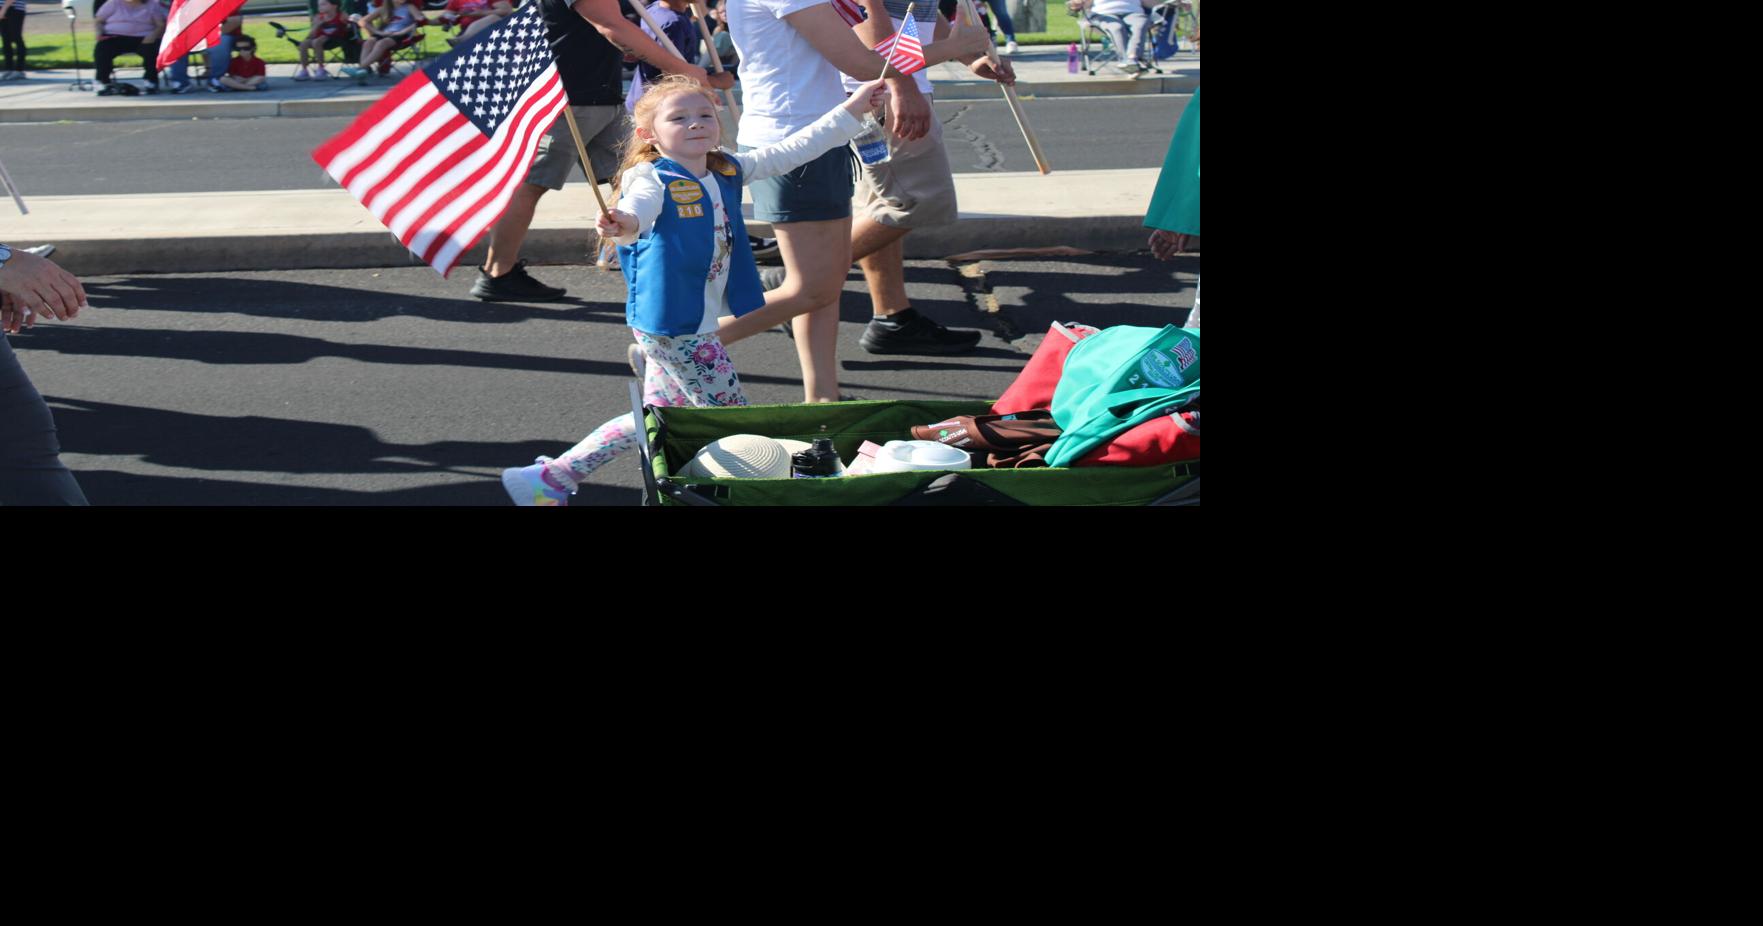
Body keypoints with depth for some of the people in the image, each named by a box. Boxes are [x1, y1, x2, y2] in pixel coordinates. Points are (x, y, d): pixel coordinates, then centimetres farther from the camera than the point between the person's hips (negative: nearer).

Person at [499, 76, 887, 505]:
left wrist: (851, 110, 7)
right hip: (668, 324, -8)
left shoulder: (729, 170, 6)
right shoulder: (654, 180, -16)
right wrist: (621, 225, -62)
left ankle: (554, 476, 23)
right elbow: (636, 212, -38)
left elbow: (793, 150, 10)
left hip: (700, 322, 8)